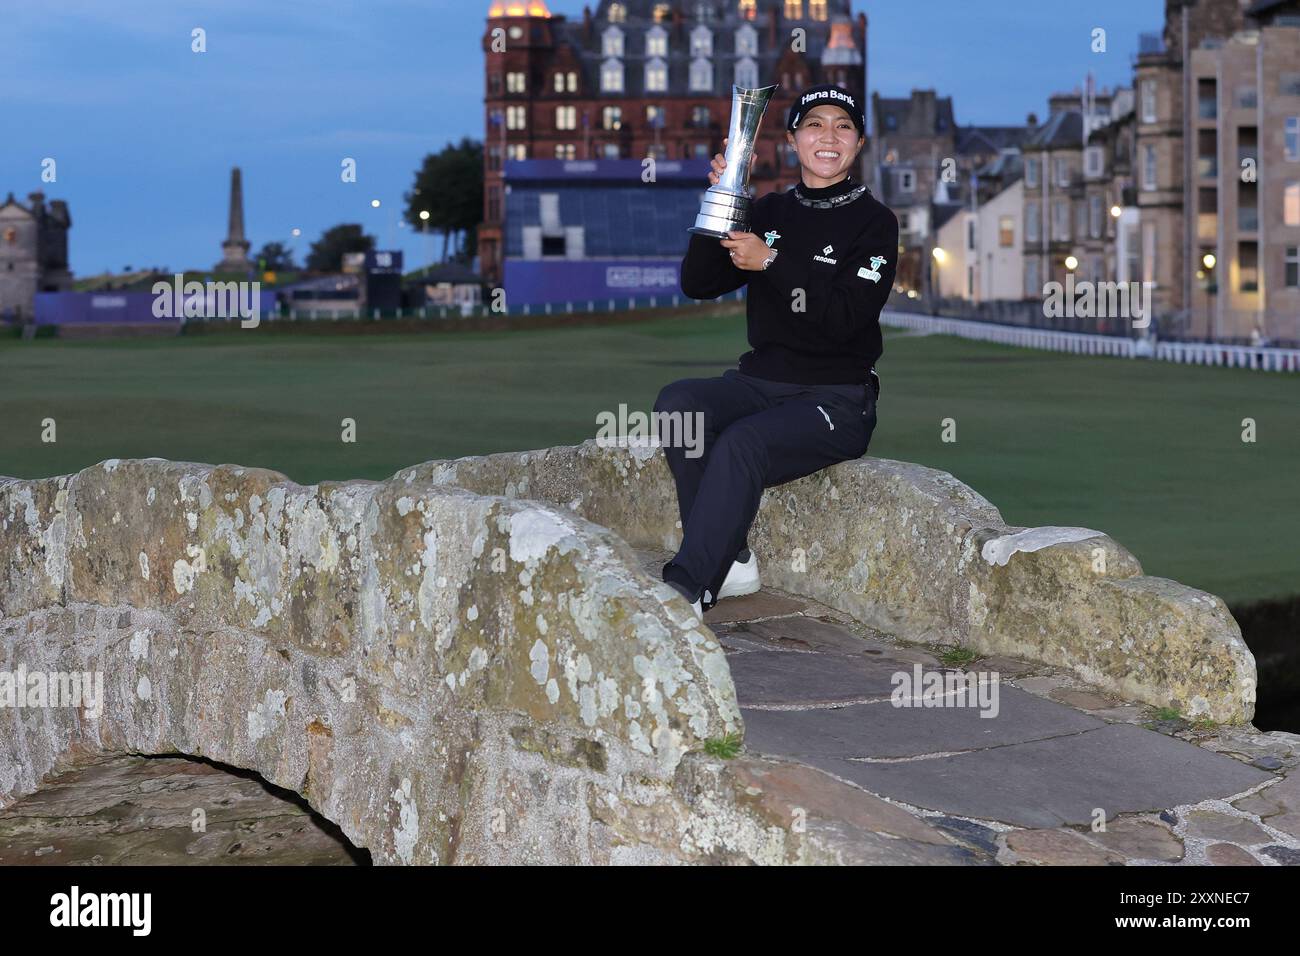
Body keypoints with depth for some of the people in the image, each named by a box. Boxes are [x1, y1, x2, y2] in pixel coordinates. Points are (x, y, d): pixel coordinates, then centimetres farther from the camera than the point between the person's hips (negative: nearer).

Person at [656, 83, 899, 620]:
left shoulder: (874, 223, 0)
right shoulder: (769, 212, 13)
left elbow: (845, 318, -14)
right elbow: (697, 284, 2)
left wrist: (771, 262, -19)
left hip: (836, 399, -5)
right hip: (760, 383, 5)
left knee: (742, 443, -32)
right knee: (677, 403, -24)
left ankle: (686, 587, -32)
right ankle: (731, 563, -20)